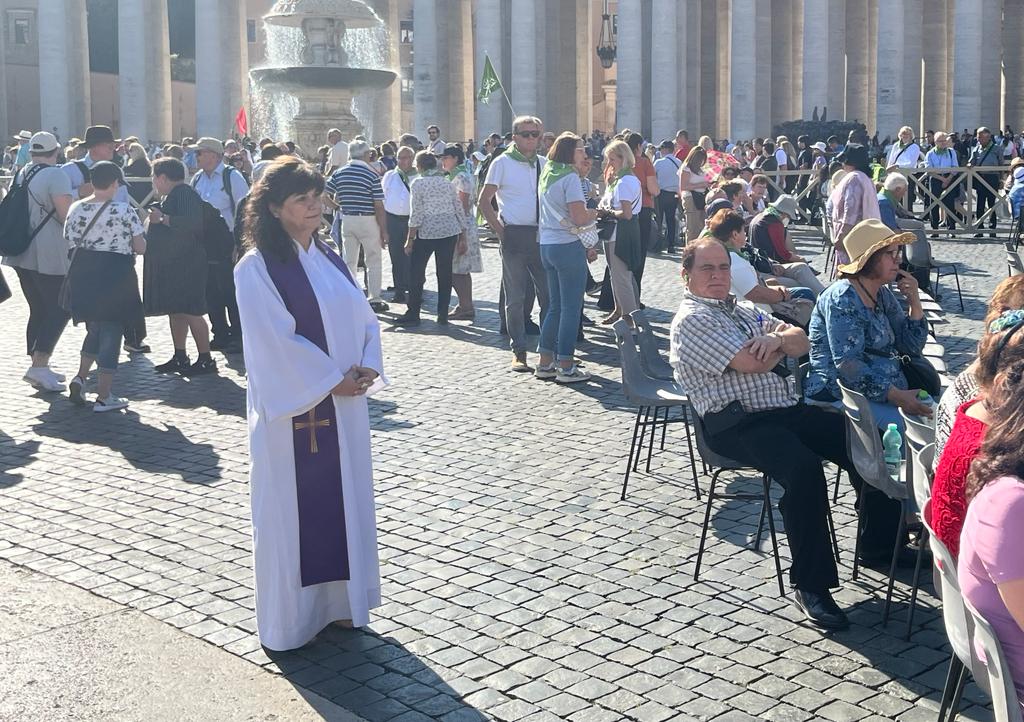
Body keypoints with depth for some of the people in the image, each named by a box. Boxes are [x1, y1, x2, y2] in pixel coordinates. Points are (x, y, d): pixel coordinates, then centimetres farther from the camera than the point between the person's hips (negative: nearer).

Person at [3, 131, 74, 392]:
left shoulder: (20, 174, 12)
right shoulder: (55, 175, -13)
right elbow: (67, 215, -18)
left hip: (22, 253, 8)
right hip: (50, 255, -8)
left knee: (38, 309, 15)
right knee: (59, 309, 0)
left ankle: (39, 367, 18)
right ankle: (39, 364, -8)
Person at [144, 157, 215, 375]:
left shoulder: (184, 193, -15)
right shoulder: (171, 195, 17)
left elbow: (193, 222, -29)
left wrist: (163, 218, -23)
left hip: (186, 264, -11)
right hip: (171, 263, 11)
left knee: (190, 312, -9)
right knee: (175, 311, 12)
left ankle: (205, 359, -4)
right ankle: (180, 358, 18)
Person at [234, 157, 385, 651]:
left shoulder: (328, 259, 10)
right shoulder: (256, 267, -11)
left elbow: (364, 318, 9)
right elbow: (276, 341, -17)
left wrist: (367, 366, -8)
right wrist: (330, 380, -16)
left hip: (343, 406, 7)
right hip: (291, 410, -7)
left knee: (343, 501, 13)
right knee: (292, 509, 3)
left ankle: (338, 601, 27)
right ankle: (288, 617, 17)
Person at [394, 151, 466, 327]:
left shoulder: (418, 183, -5)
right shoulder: (447, 182, 10)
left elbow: (416, 214, -10)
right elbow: (459, 210, 9)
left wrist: (410, 239, -6)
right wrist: (463, 237, 14)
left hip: (427, 233, -5)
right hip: (450, 231, 5)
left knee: (416, 273, 6)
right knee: (445, 273, 9)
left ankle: (413, 314, 8)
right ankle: (443, 315, 10)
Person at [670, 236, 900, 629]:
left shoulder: (743, 310, 22)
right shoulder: (692, 319, -5)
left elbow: (800, 341, 15)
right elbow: (751, 363, -16)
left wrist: (776, 338, -9)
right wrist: (783, 343, 5)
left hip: (787, 411, 8)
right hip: (739, 425, -8)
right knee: (803, 468, -34)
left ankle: (879, 541, 14)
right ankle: (810, 585, -24)